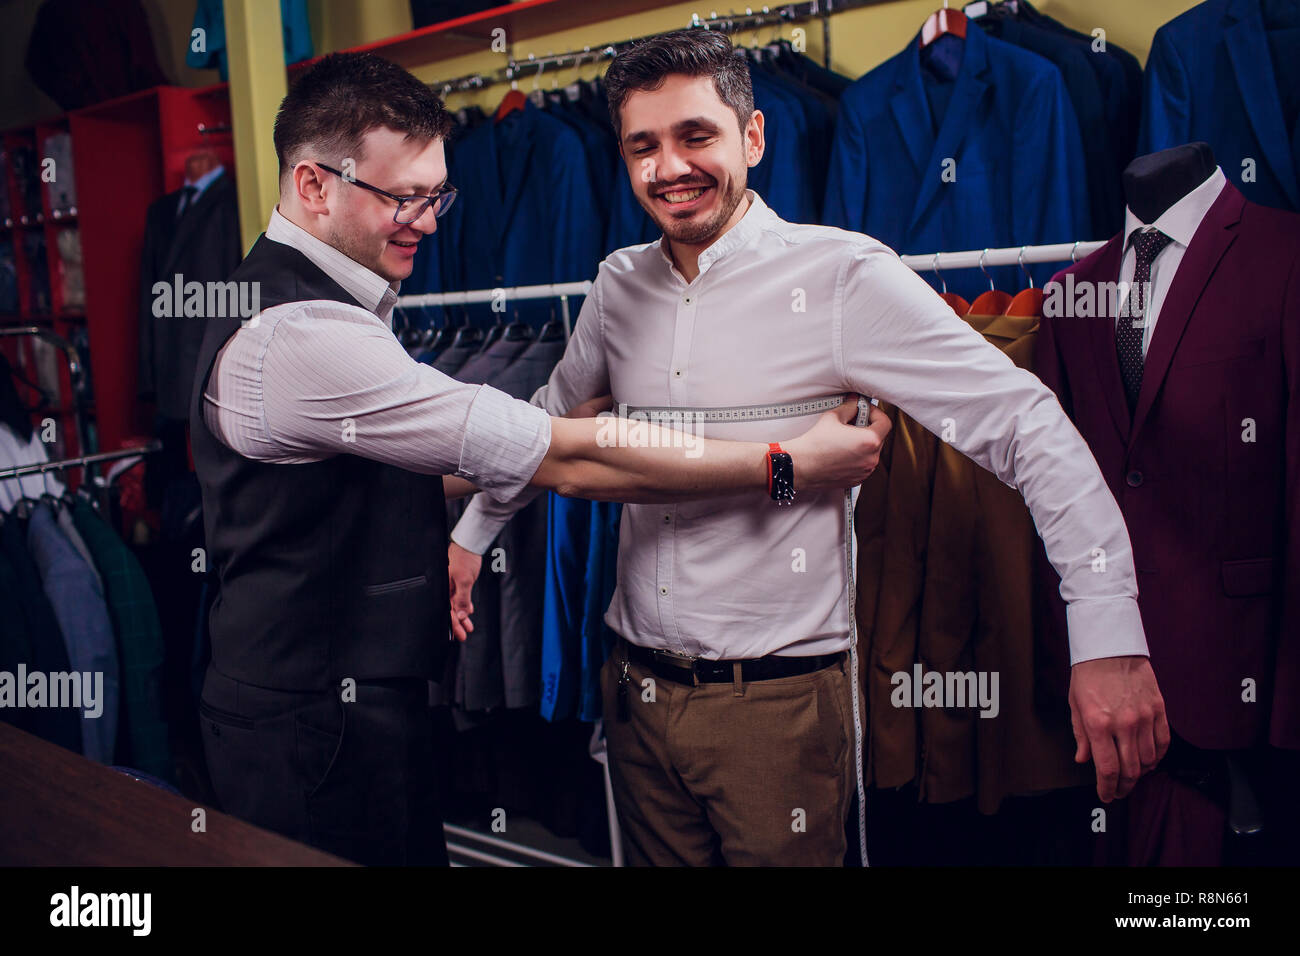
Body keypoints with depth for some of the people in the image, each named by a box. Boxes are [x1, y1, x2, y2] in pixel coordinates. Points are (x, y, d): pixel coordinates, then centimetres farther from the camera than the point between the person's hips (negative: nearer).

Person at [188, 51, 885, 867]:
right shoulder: (303, 337, -25)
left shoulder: (304, 306, 10)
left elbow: (406, 471, 17)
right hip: (322, 733, -10)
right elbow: (563, 461, -25)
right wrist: (788, 467, -18)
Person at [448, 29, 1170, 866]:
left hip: (776, 701, -5)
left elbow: (1028, 426, -17)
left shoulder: (842, 275, -13)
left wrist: (1110, 635, -24)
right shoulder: (620, 285, 5)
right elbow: (552, 418, 23)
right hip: (636, 692, 5)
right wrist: (473, 534, 25)